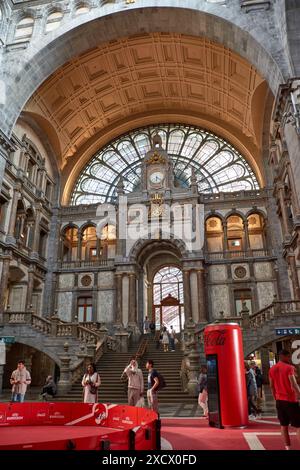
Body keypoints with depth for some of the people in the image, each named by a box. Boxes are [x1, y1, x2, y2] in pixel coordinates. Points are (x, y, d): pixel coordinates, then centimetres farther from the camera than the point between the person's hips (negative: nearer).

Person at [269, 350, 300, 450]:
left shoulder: (272, 369, 8)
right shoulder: (289, 367, -13)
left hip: (279, 400, 6)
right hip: (291, 400, -6)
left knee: (283, 425, 12)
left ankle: (287, 447, 15)